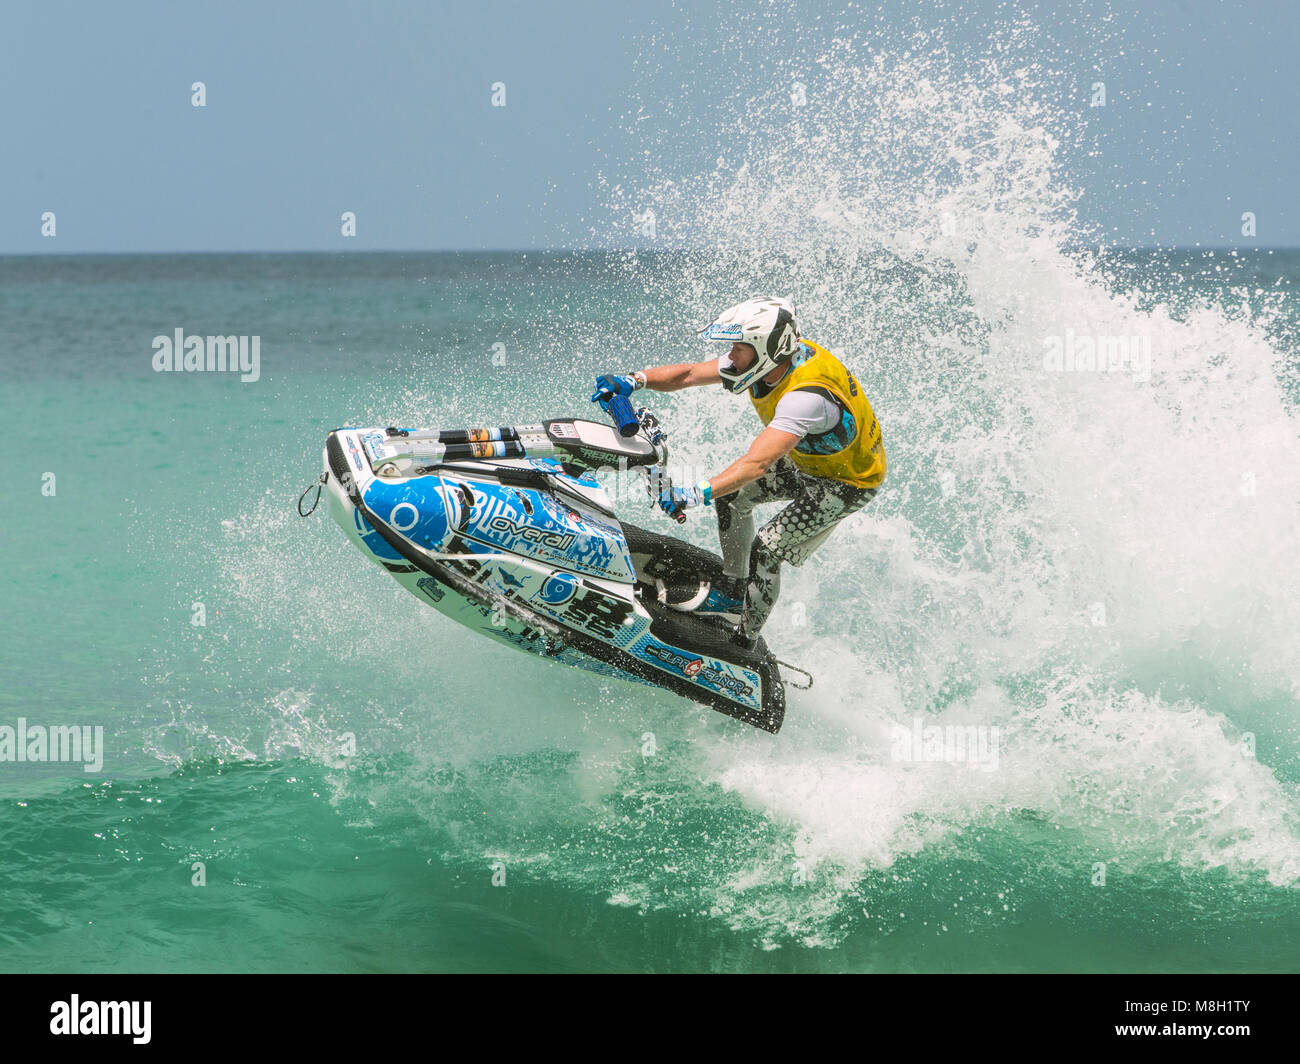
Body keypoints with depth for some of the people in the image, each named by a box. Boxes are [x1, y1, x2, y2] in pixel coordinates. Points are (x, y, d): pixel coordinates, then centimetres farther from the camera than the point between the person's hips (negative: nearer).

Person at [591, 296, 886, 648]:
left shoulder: (806, 395, -41)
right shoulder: (771, 361, -14)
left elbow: (756, 464, -49)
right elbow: (690, 373, -9)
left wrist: (697, 494, -58)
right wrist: (632, 380, -24)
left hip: (847, 484, -9)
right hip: (807, 460, 9)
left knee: (767, 550, -16)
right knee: (732, 493, 4)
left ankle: (744, 643, -1)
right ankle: (733, 591, 18)